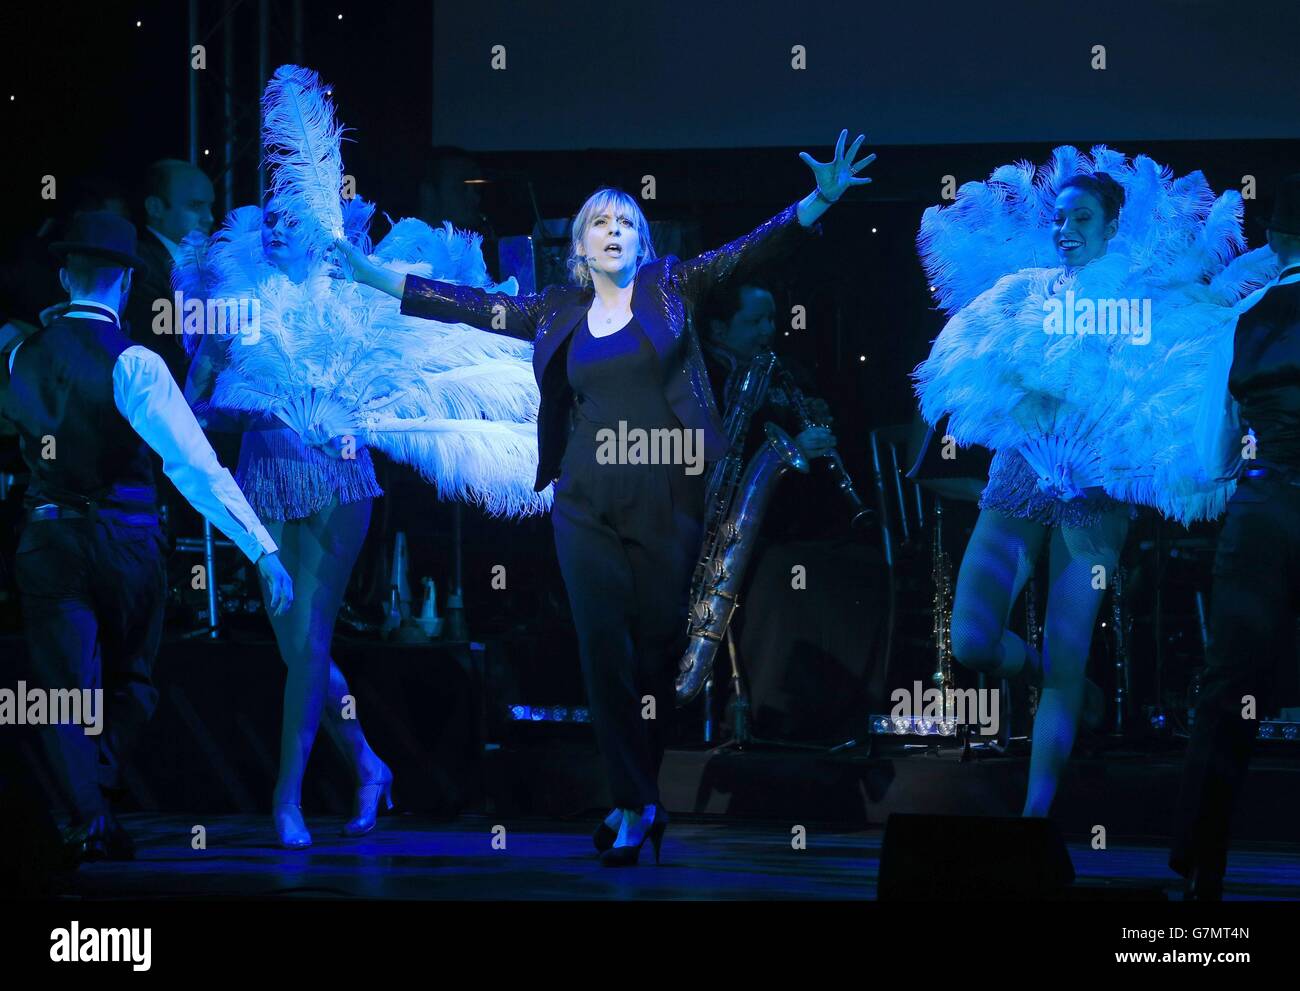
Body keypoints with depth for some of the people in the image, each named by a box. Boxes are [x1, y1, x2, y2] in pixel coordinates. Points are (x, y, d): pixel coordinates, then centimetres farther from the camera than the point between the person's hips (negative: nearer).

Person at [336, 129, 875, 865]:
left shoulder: (670, 288, 5)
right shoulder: (559, 313, 12)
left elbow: (748, 252, -5)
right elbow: (473, 306, 15)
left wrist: (819, 202, -19)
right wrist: (378, 278, 14)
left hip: (665, 499, -2)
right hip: (587, 502, 2)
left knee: (658, 646, 1)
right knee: (604, 646, -5)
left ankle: (633, 801, 12)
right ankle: (638, 805, -2)